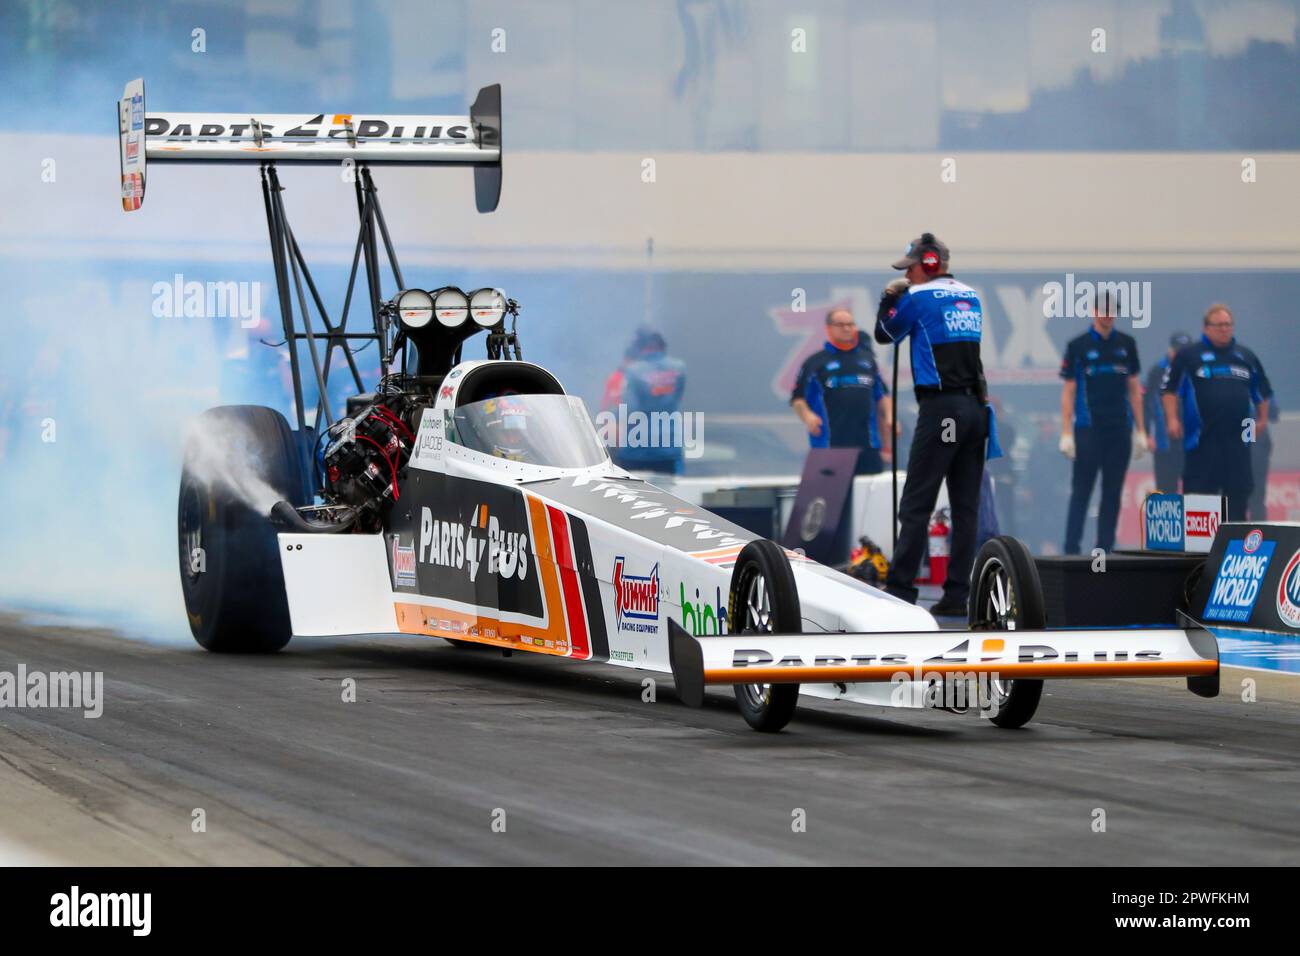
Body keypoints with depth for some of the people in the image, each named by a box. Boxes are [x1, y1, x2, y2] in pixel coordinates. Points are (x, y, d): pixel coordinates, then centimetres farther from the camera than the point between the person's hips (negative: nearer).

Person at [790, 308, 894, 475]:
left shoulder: (867, 359, 18)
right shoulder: (815, 363, 5)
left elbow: (882, 395, 24)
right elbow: (797, 398, 4)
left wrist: (889, 416, 9)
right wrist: (807, 415, -15)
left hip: (868, 444, 4)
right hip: (830, 446, -4)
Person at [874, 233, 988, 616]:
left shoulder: (919, 297, -4)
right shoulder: (971, 297, 15)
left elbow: (885, 334, 8)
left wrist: (888, 299, 22)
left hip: (940, 408, -6)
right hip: (975, 407, 6)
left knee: (916, 504, -5)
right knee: (966, 506, 5)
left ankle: (900, 589, -8)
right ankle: (957, 594, 4)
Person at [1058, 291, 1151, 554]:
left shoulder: (1126, 344, 11)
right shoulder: (1078, 346, 1)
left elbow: (1134, 389, 15)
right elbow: (1068, 392, 1)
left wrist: (1140, 431, 10)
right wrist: (1066, 434, -6)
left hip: (1120, 430, 3)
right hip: (1088, 430, -3)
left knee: (1113, 493, 3)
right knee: (1081, 491, -5)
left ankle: (1105, 548, 7)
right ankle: (1071, 549, -5)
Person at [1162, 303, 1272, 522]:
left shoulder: (1247, 357, 15)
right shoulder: (1188, 355, 2)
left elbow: (1262, 391, 26)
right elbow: (1169, 389, 1)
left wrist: (1262, 419, 19)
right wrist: (1172, 419, -8)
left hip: (1238, 439, 4)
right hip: (1202, 438, -4)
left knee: (1238, 493, 3)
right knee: (1198, 495, -5)